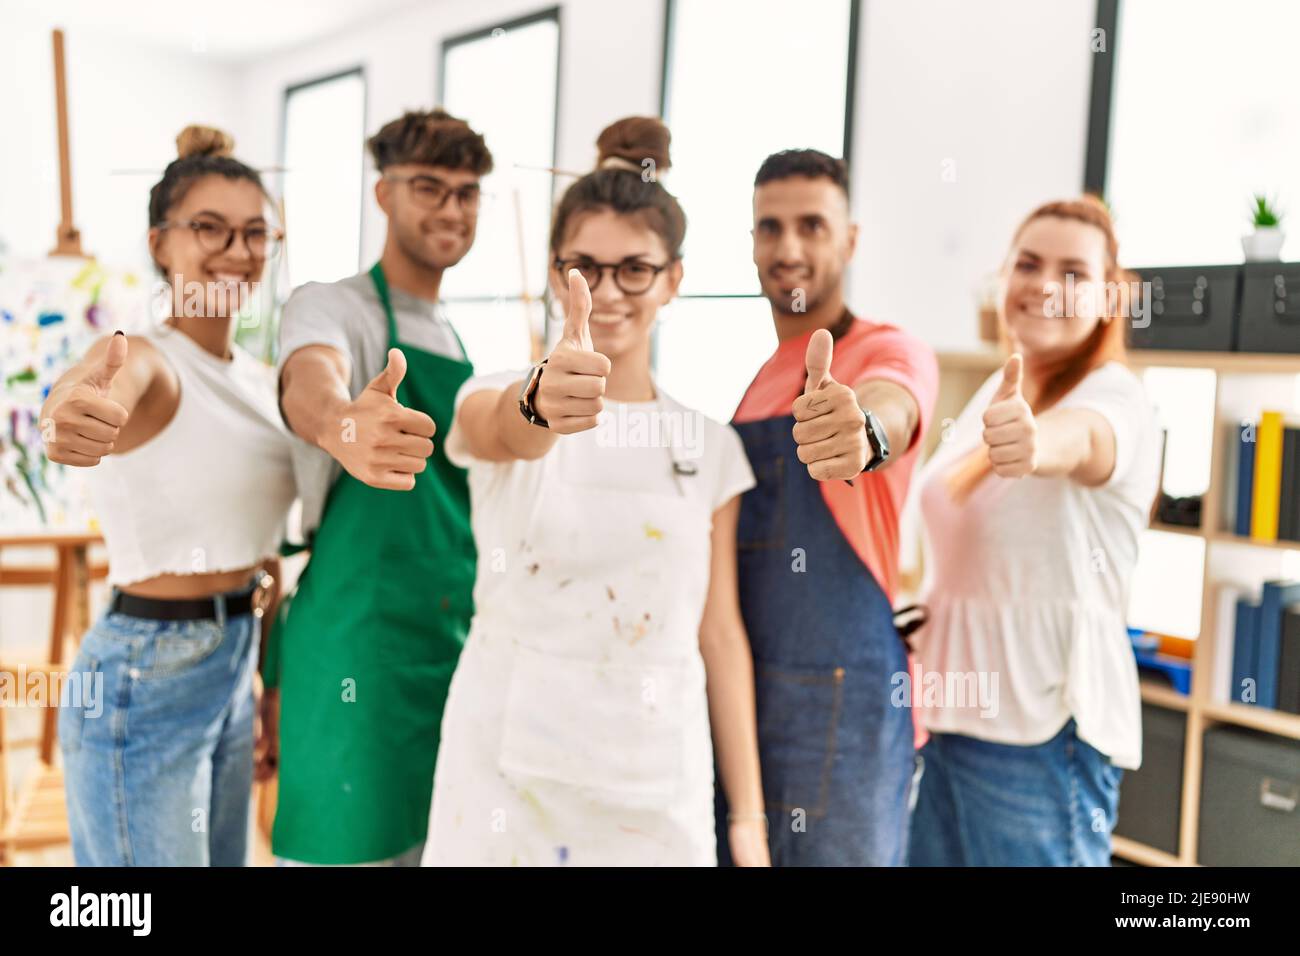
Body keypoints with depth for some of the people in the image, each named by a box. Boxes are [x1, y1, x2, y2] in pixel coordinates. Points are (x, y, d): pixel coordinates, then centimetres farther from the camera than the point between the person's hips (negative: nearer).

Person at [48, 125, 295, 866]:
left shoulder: (261, 378, 8)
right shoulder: (146, 359, -15)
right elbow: (102, 391, -40)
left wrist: (262, 564, 2)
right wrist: (72, 413, -62)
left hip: (236, 666, 8)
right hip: (143, 679, -7)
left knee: (228, 856, 20)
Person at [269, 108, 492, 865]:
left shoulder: (457, 341, 16)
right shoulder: (334, 306, -6)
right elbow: (308, 383, -31)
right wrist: (342, 425, -52)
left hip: (456, 643, 7)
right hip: (361, 645, -7)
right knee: (351, 844, -4)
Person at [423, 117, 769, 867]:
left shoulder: (711, 445, 3)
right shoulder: (499, 402, -5)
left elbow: (720, 633, 4)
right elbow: (504, 433, -30)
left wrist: (750, 818, 4)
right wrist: (541, 405, -52)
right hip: (509, 769, -2)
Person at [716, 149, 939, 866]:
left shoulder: (890, 351, -8)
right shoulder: (746, 373, 11)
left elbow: (891, 404, -33)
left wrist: (865, 428, -54)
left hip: (844, 704, -6)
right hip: (736, 691, 6)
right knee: (731, 847, 15)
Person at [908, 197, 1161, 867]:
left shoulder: (1114, 396, -13)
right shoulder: (996, 392, 9)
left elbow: (1081, 437, -38)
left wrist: (1038, 443, -59)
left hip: (1044, 725, -7)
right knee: (931, 852, 15)